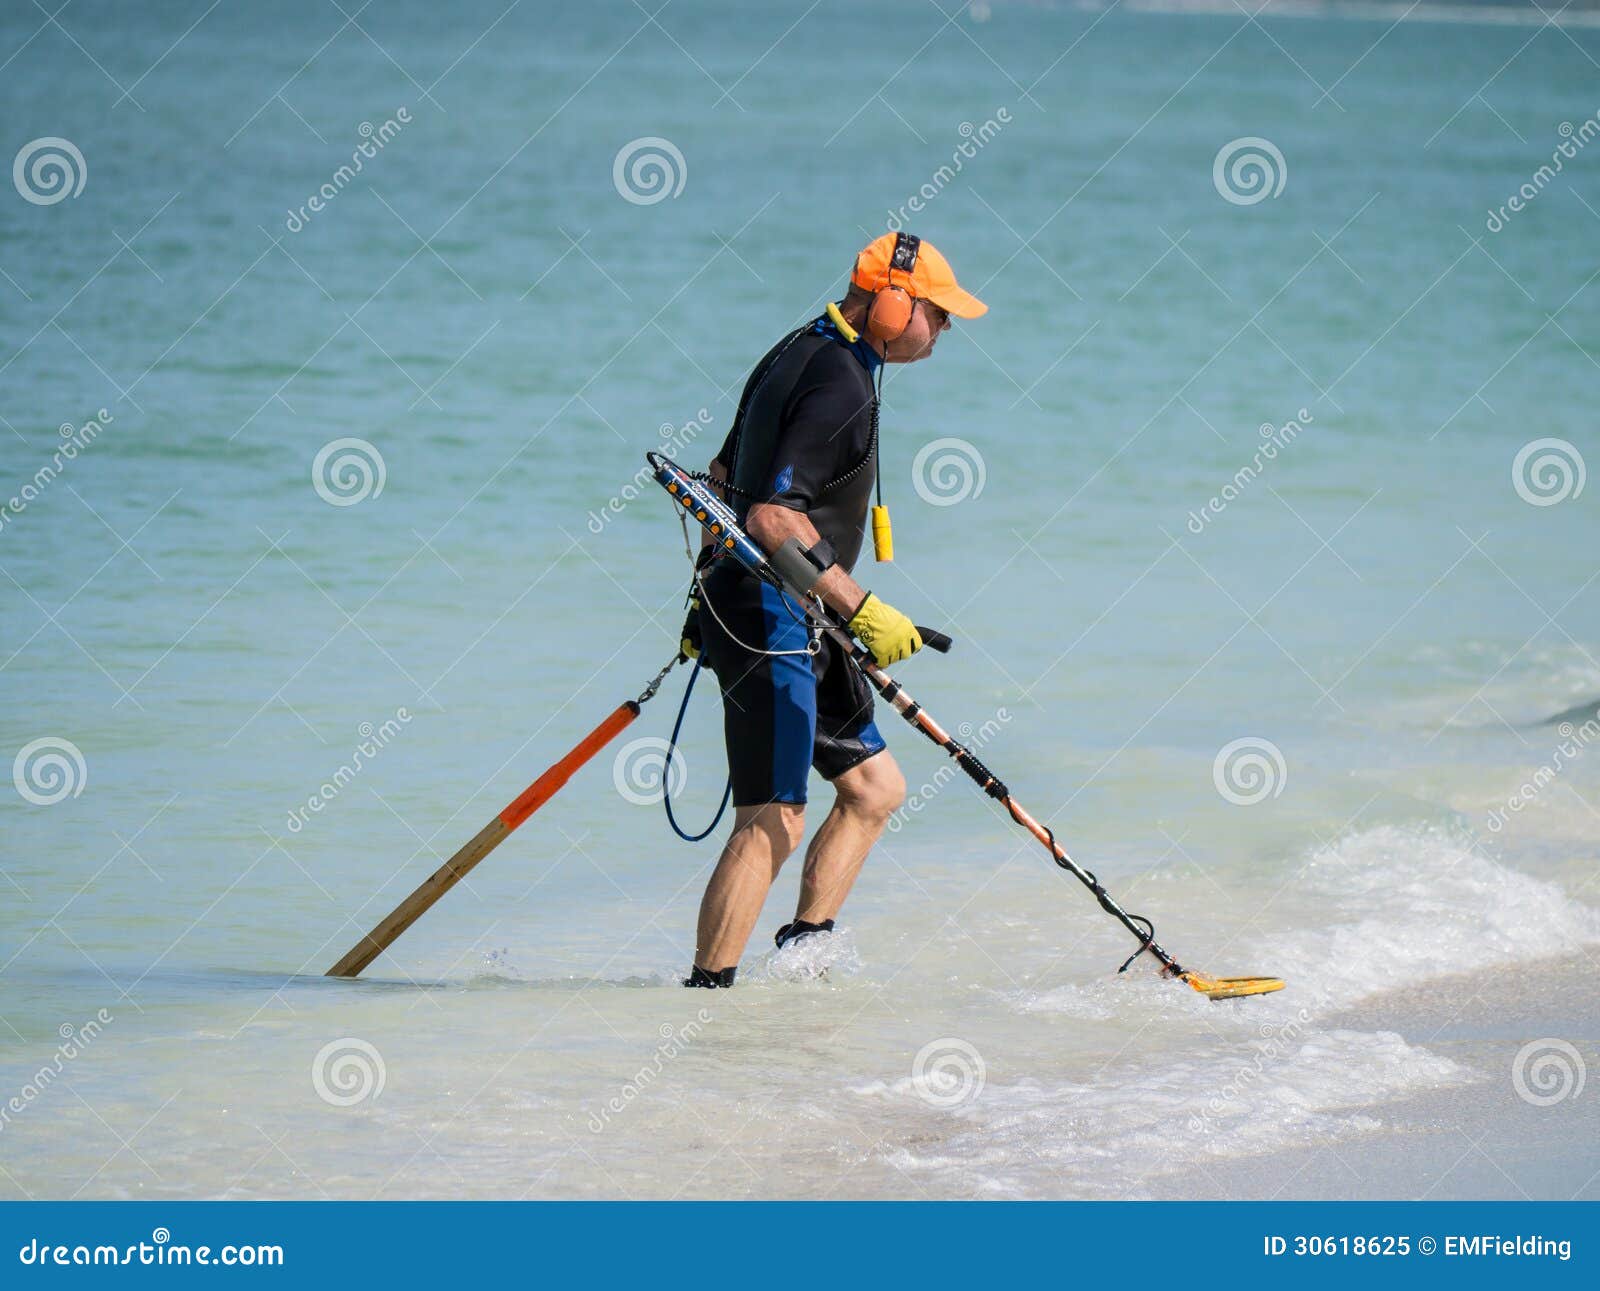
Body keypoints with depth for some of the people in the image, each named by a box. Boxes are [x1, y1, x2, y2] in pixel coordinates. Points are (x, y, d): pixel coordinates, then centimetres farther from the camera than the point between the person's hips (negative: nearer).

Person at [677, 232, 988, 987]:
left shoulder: (801, 354, 15)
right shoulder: (841, 387, -18)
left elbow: (725, 477, 25)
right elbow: (773, 518, -26)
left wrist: (712, 593, 32)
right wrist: (861, 608, -24)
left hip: (792, 622, 11)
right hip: (771, 621, -11)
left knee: (874, 787, 14)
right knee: (772, 824, -12)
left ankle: (801, 955, 14)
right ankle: (707, 994, -12)